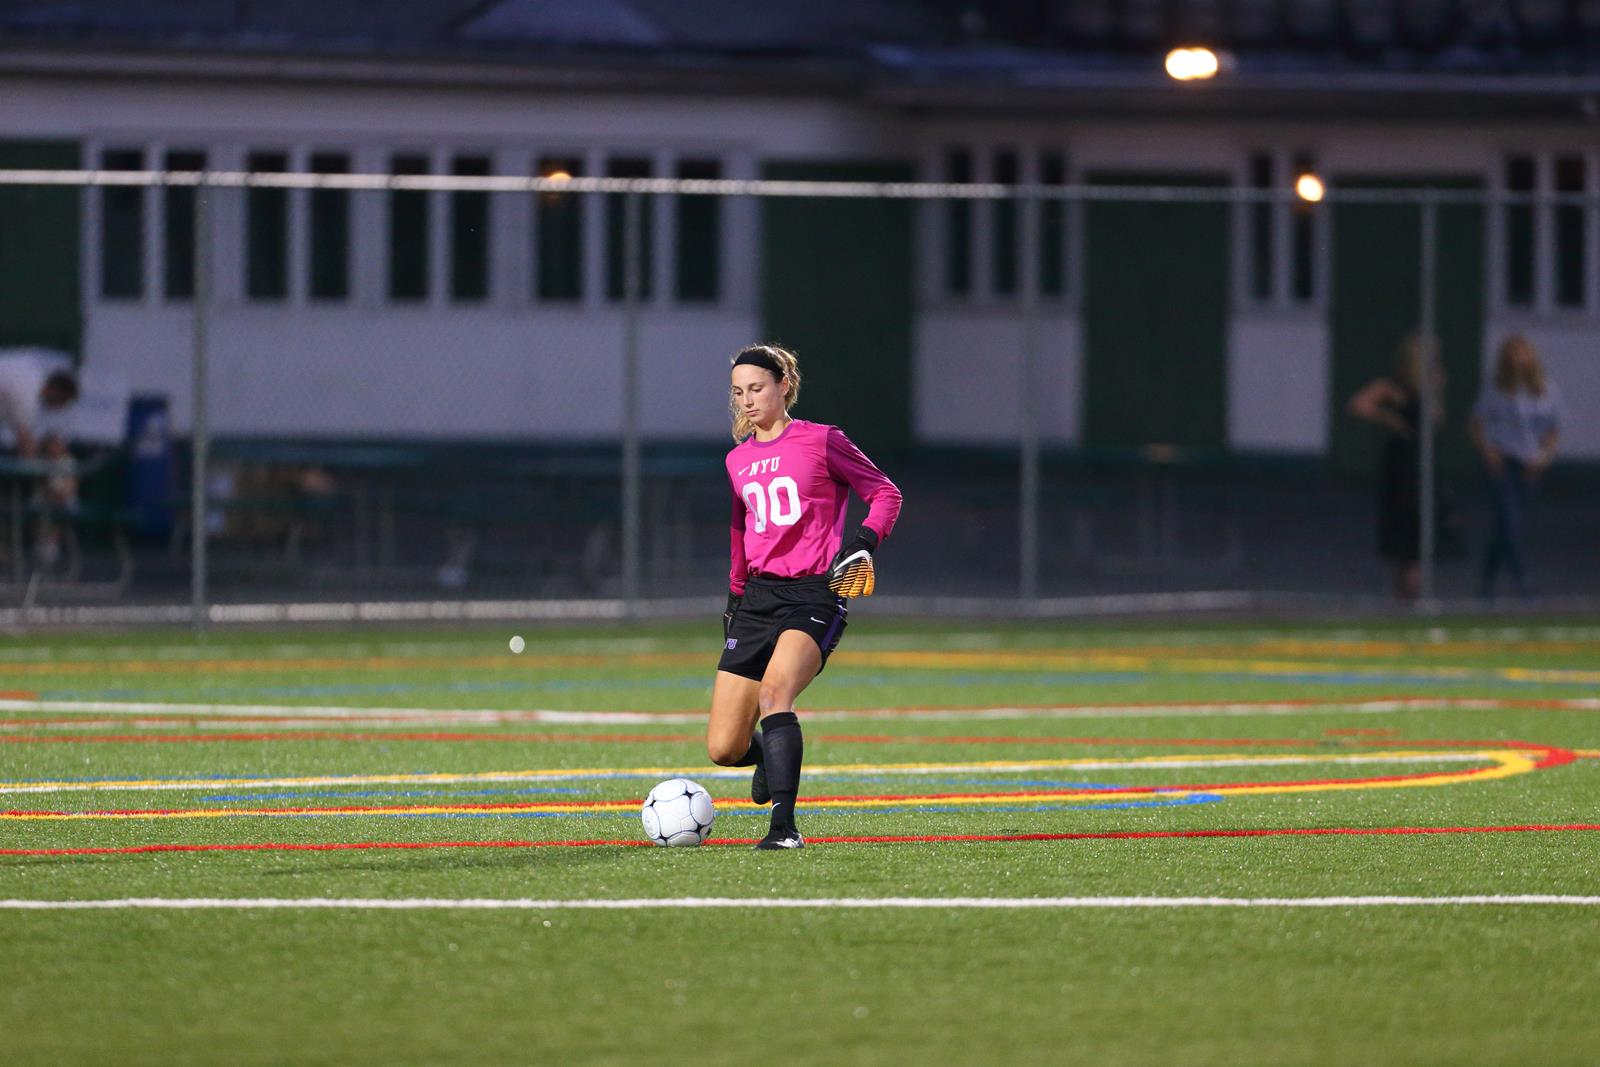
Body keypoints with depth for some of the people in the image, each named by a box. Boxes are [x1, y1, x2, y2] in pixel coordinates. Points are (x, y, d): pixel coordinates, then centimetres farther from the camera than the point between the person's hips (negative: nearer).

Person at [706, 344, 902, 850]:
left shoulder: (821, 442, -1)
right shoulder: (738, 461, 14)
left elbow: (886, 494, 3)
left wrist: (863, 542, -13)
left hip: (815, 595, -5)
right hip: (758, 596, 5)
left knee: (773, 691, -33)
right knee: (723, 749, -3)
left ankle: (784, 827, -33)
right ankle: (768, 753, 36)